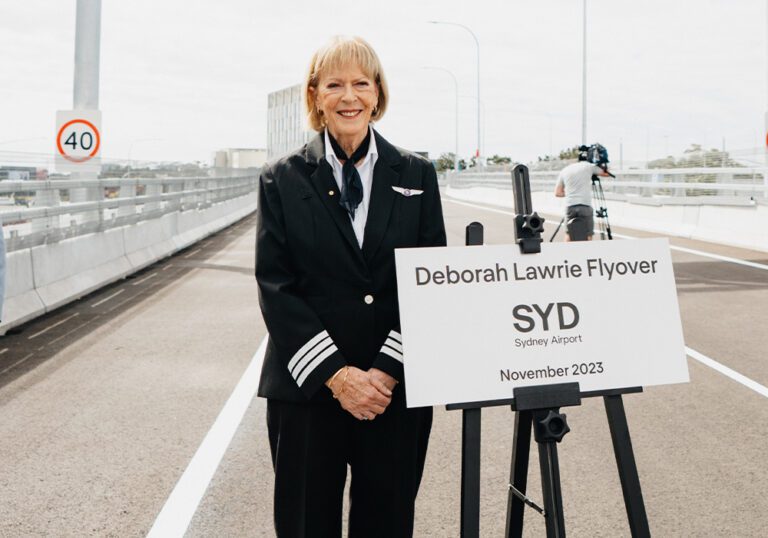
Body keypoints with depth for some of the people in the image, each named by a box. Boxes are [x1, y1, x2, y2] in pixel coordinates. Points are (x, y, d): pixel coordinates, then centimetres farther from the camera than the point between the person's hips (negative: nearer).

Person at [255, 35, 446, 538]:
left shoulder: (417, 175, 6)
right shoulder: (282, 180, 3)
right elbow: (276, 286, -3)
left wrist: (388, 372, -10)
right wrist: (334, 374, -12)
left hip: (400, 389, 1)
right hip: (306, 388, -1)